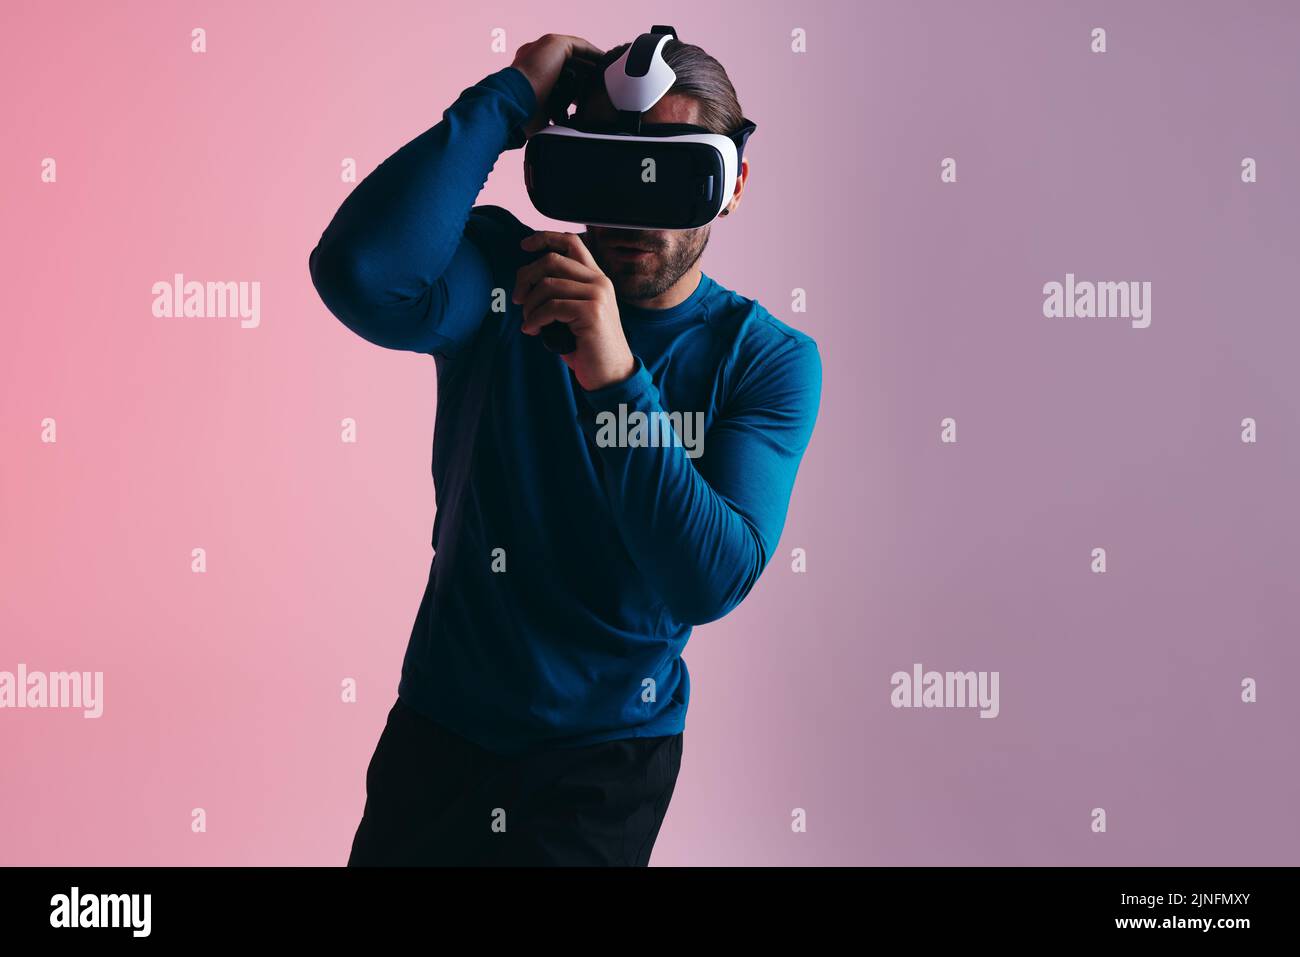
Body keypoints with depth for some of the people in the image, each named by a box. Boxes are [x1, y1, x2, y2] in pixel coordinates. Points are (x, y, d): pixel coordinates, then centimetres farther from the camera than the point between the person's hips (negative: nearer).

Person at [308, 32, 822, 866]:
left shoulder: (769, 360, -12)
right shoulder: (504, 271, -10)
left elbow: (713, 581, -24)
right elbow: (361, 274, -33)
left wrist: (616, 378, -34)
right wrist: (508, 97, -25)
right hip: (439, 732, 2)